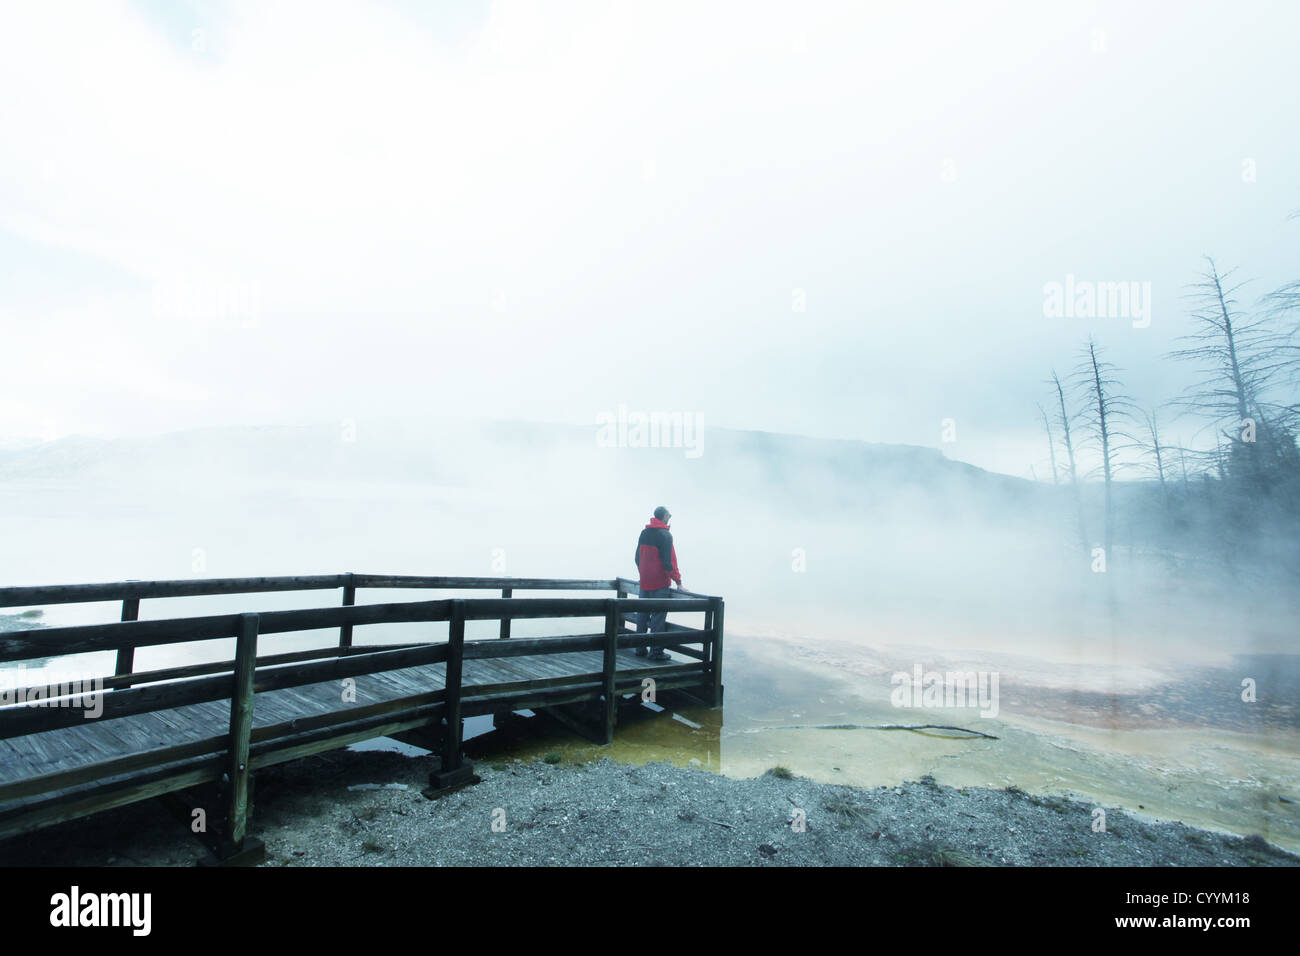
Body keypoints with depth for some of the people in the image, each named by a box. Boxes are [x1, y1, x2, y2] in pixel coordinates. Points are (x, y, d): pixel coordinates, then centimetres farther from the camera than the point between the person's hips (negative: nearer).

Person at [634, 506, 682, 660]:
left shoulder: (644, 533, 9)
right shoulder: (665, 534, -13)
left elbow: (638, 557, 15)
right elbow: (668, 561, -17)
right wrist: (678, 581, -11)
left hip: (644, 582, 7)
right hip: (660, 584, -7)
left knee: (642, 615, 12)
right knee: (659, 616, -2)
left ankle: (640, 649, 18)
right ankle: (656, 651, -1)